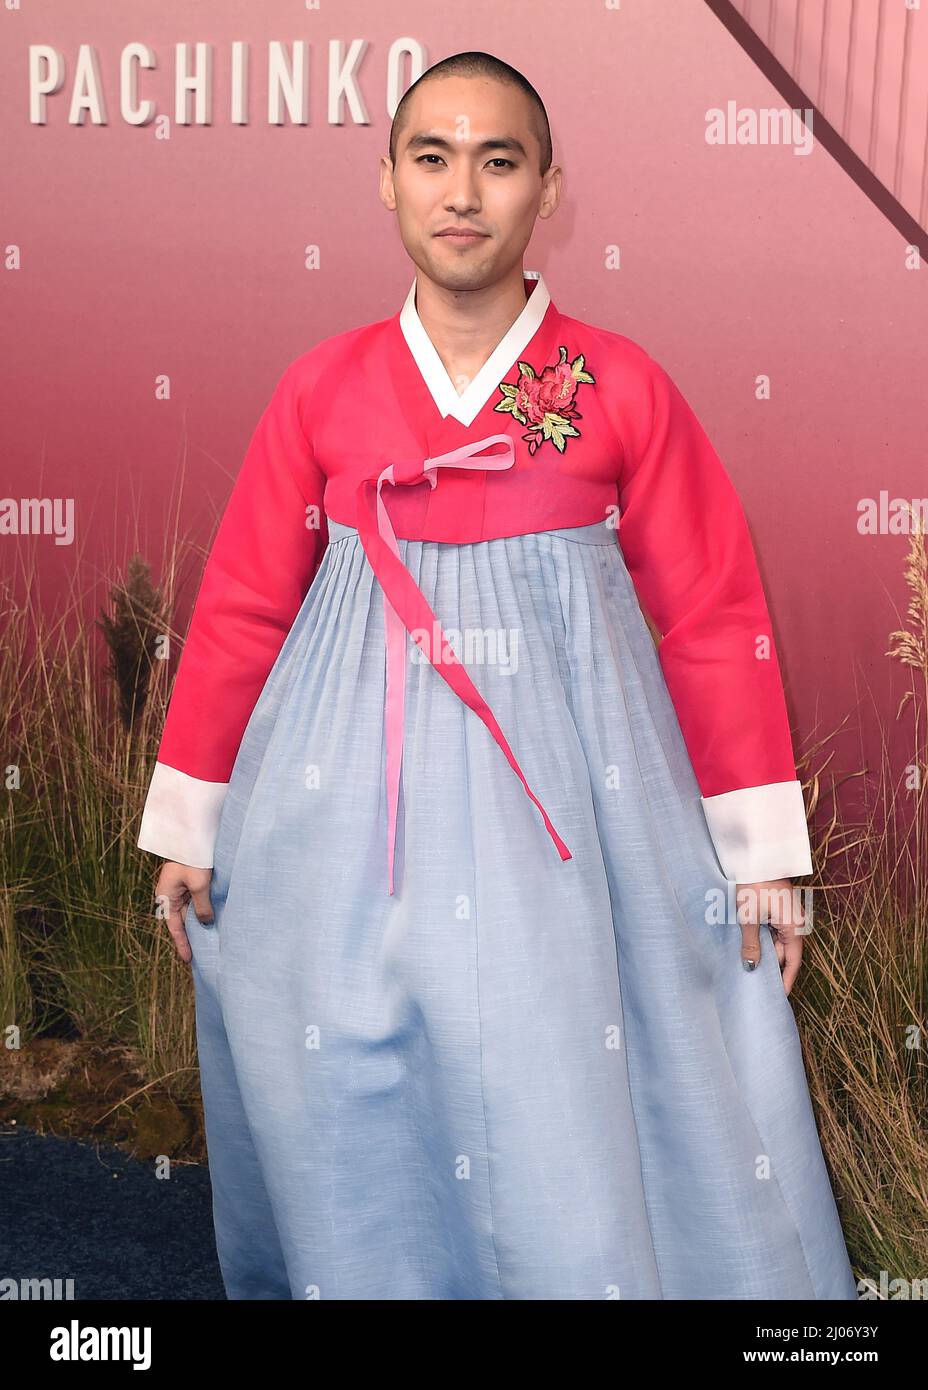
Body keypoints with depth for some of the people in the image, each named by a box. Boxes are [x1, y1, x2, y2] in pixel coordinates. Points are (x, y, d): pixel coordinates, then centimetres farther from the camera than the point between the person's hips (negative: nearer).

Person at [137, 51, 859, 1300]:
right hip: (353, 814, 2)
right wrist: (191, 821, 8)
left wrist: (759, 850, -1)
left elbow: (713, 618, -1)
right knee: (361, 1114, 12)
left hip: (571, 802, -1)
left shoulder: (625, 389, -2)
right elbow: (241, 609, 6)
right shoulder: (320, 389, 2)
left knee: (575, 1123, 4)